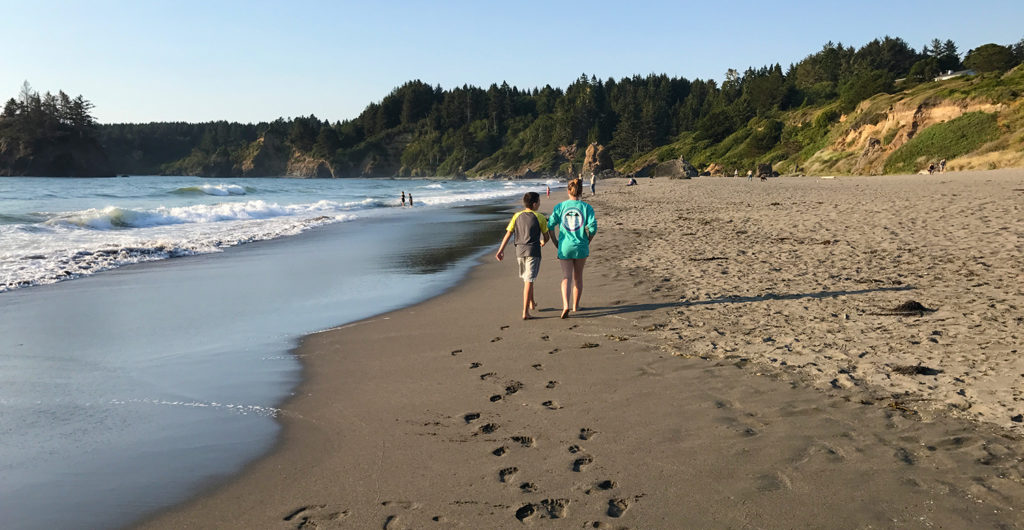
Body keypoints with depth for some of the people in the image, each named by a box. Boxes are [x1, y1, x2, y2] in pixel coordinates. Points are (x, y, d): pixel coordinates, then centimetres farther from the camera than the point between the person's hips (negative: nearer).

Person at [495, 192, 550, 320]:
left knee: (527, 278, 22)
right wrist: (543, 242, 27)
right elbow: (547, 236, 4)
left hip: (519, 250, 4)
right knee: (529, 280, -5)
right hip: (533, 250, -4)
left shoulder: (517, 216, 8)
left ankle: (532, 303, 40)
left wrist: (501, 250, 2)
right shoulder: (540, 217, -2)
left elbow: (508, 234, 2)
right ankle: (525, 312, -11)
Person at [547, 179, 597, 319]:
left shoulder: (560, 206, -2)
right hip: (581, 248, 1)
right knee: (578, 277, 16)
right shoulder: (586, 207, -4)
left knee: (566, 277, -1)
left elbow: (550, 225, -5)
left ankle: (566, 305, -21)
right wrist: (588, 241, 4)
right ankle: (576, 305, 28)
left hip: (565, 247, 0)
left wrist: (556, 243, 8)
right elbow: (593, 227, -13)